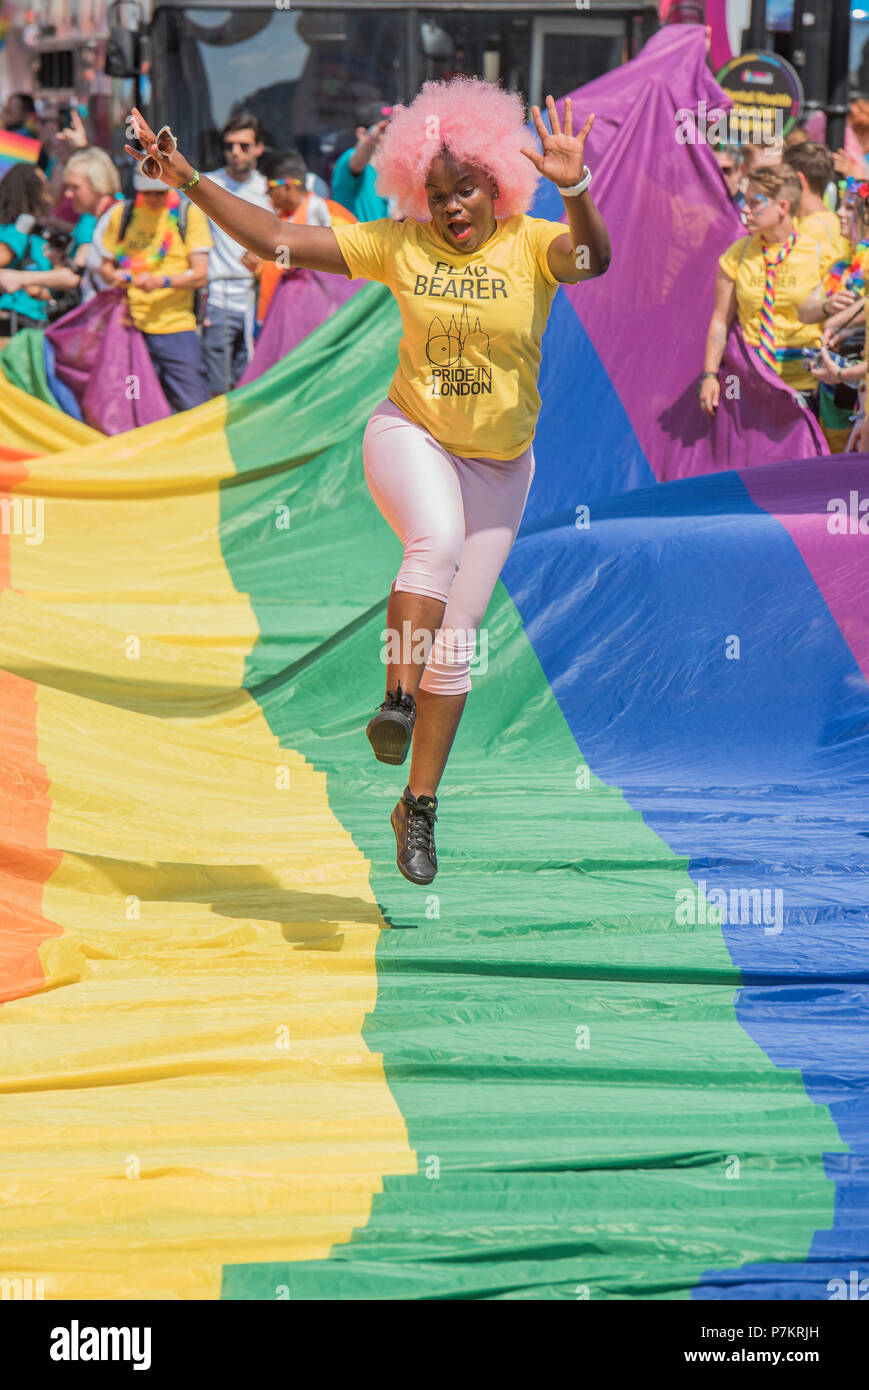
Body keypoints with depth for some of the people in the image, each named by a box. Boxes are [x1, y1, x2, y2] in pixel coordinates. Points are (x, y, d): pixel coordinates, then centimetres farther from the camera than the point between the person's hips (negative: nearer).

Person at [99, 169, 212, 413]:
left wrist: (161, 281, -21)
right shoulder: (121, 214, 11)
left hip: (176, 328, -2)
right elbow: (106, 266, 17)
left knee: (195, 409, -10)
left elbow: (200, 276, -4)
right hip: (131, 328, 2)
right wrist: (114, 276, -7)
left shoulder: (190, 214, 3)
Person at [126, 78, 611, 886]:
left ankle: (418, 806, 13)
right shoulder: (399, 245, -5)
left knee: (456, 637, 3)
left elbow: (592, 258, -32)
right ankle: (397, 699, -27)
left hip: (497, 465, 1)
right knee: (435, 539, -36)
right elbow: (275, 240, -4)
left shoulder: (532, 246, -9)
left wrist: (575, 190, -51)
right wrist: (191, 183, -11)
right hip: (410, 433, -1)